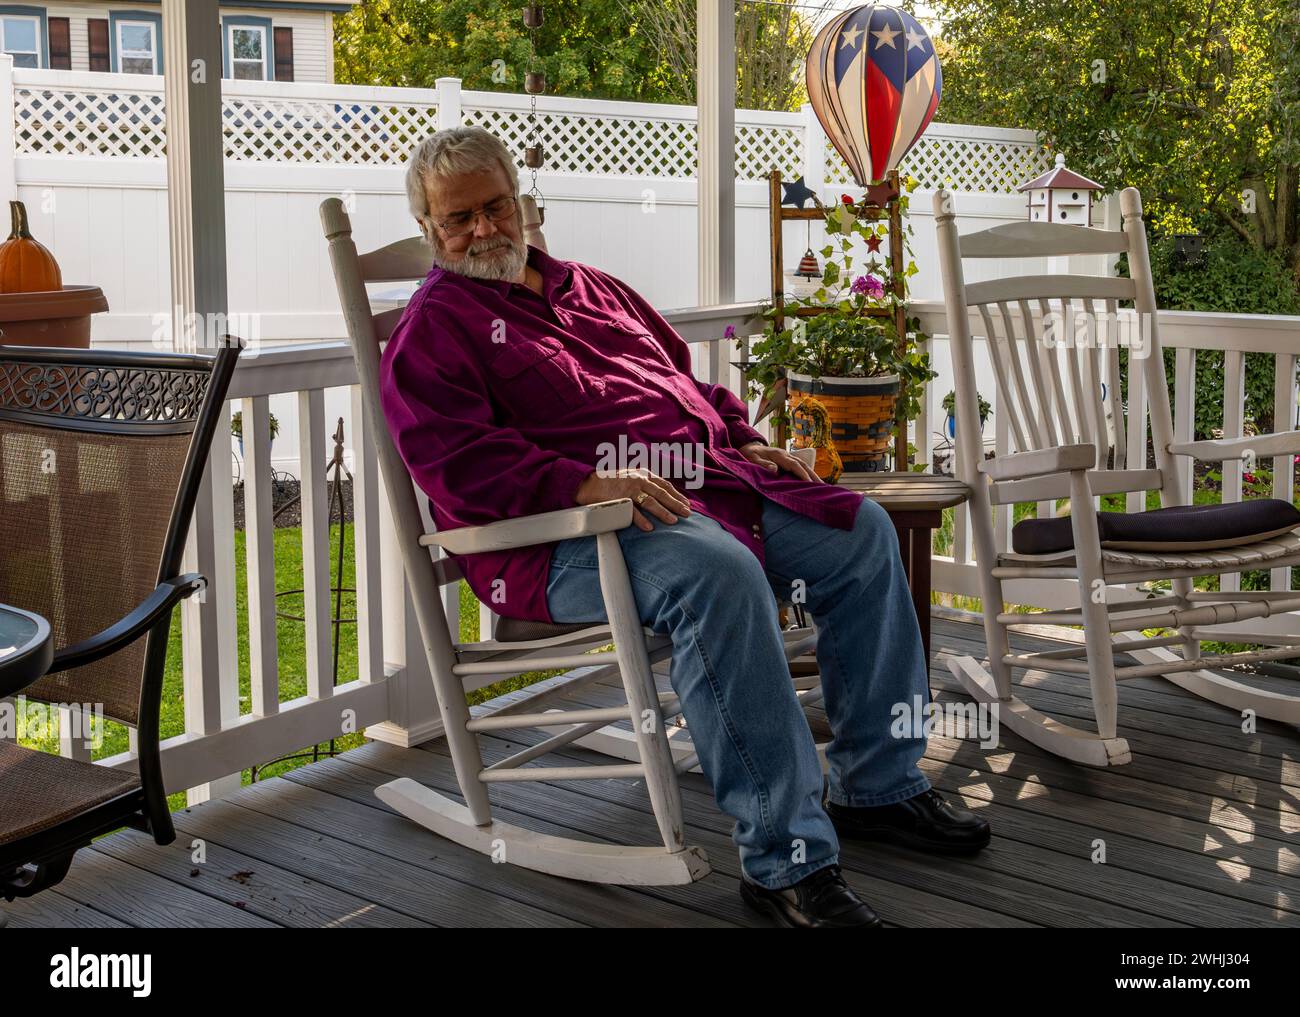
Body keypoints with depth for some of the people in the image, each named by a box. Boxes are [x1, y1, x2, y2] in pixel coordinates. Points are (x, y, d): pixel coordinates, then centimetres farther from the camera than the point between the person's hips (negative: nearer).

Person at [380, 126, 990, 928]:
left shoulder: (591, 287, 27)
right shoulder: (432, 330, 4)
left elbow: (687, 378, 33)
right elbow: (462, 464, -12)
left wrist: (743, 438, 13)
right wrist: (585, 485, -24)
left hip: (707, 484, 8)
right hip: (566, 536, -8)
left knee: (862, 532, -3)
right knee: (718, 571, -37)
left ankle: (880, 785, 6)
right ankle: (786, 858, -32)